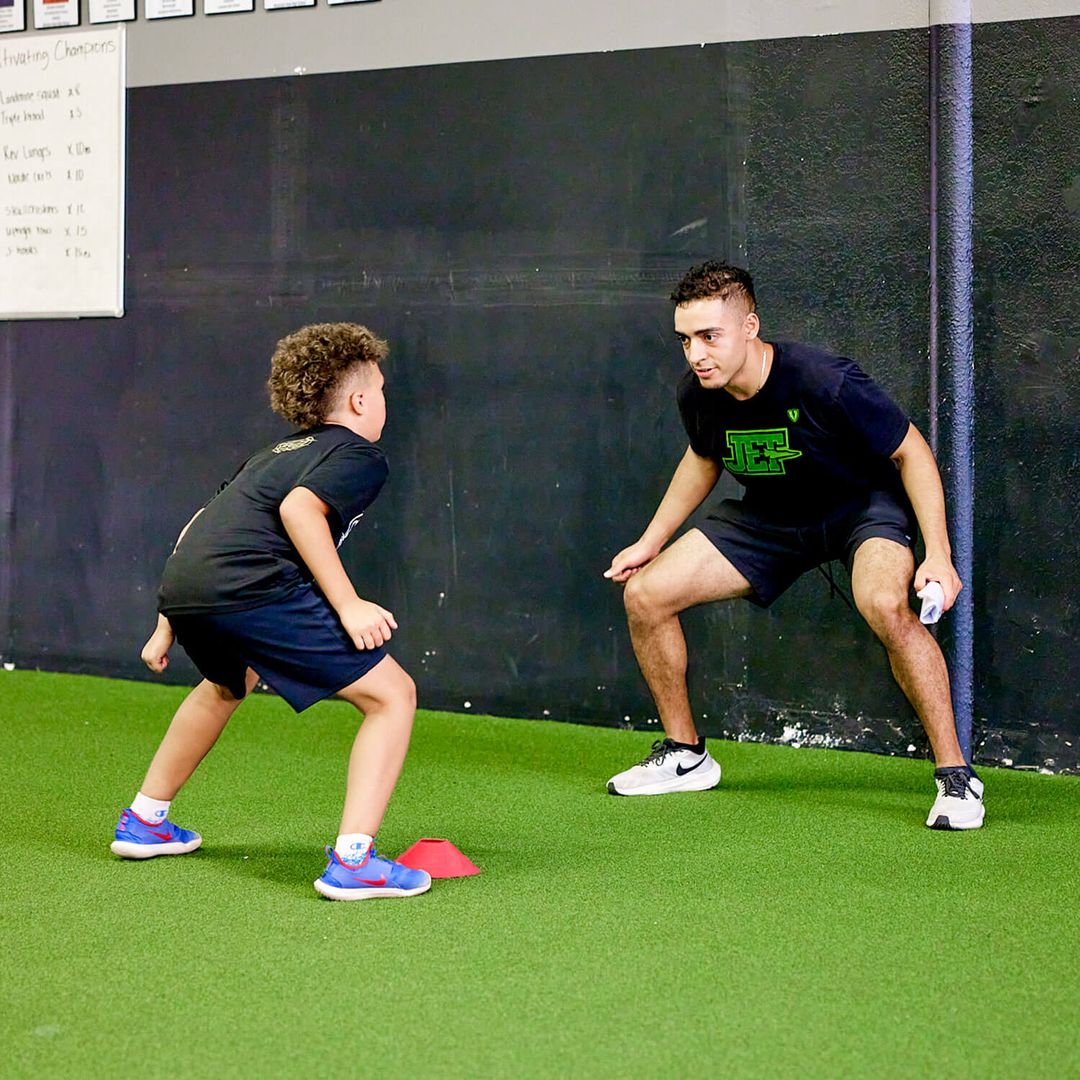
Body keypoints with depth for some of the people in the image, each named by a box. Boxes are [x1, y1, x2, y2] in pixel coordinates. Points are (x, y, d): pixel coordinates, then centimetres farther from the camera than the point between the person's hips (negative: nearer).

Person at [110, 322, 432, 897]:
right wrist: (348, 605, -13)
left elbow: (201, 527, 32)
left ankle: (144, 822, 48)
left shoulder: (273, 454, 32)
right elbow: (298, 507, -13)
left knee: (230, 683, 40)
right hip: (249, 588, -9)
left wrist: (167, 629, 37)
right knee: (392, 694, -1)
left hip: (181, 587, 9)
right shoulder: (360, 456, 7)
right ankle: (352, 861, -12)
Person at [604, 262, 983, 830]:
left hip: (862, 504, -6)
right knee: (644, 594, -4)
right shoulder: (697, 394, -14)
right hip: (770, 516, 6)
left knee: (886, 604, -38)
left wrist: (938, 555, -27)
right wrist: (651, 541, 11)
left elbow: (910, 451, -19)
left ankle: (955, 777, -24)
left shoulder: (825, 383, -32)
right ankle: (685, 755, 16)